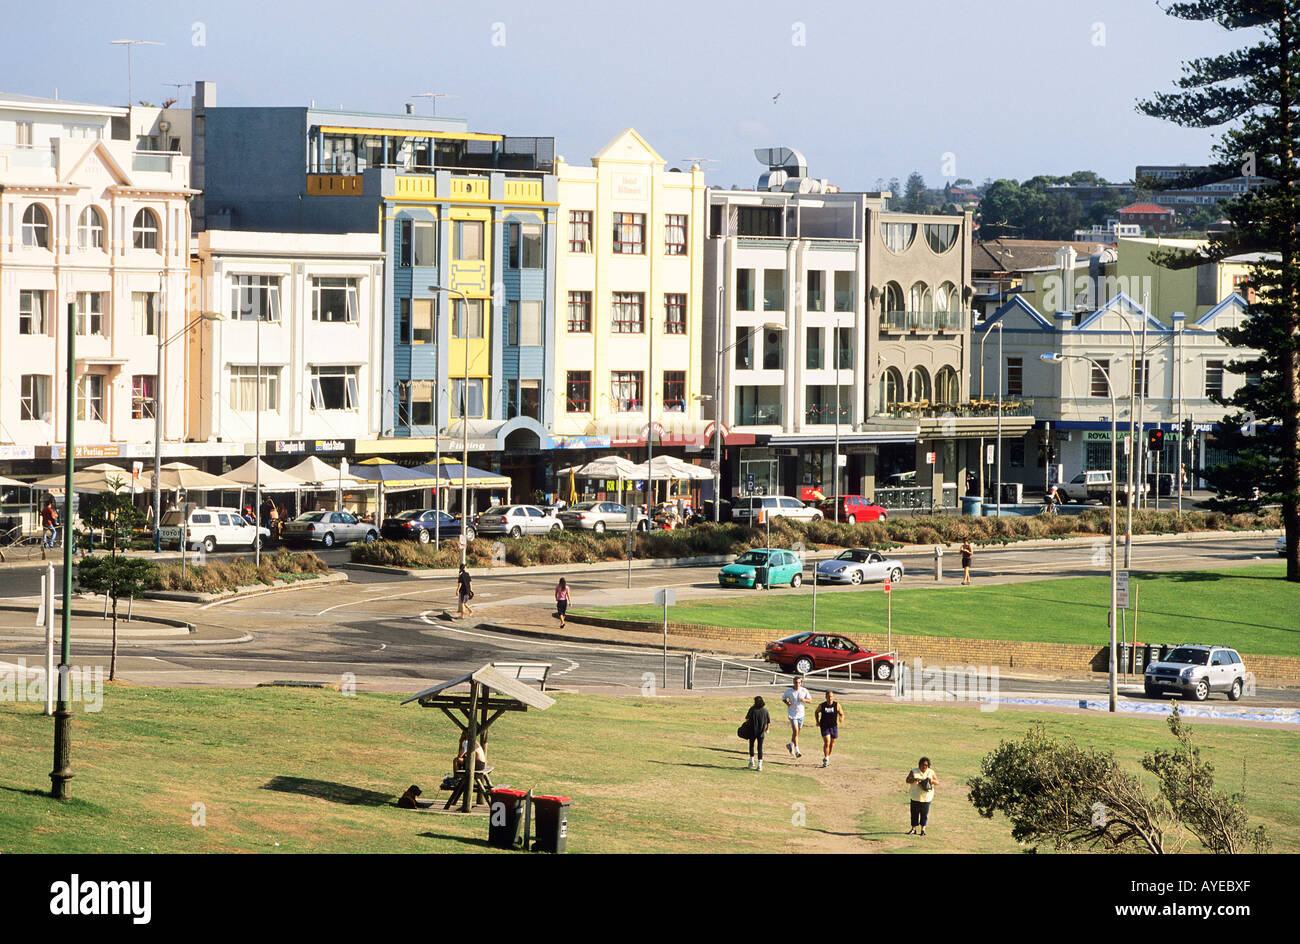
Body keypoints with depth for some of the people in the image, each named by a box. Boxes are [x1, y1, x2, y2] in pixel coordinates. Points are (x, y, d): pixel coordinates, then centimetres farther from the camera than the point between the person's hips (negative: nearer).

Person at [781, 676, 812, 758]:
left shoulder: (804, 691, -3)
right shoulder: (789, 691, -9)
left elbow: (810, 699, 6)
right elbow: (783, 698, 6)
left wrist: (804, 700, -16)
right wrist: (787, 703, -15)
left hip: (800, 714, 4)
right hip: (792, 714, -4)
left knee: (797, 732, 15)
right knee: (795, 731, -13)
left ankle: (791, 745, 40)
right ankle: (797, 751, -10)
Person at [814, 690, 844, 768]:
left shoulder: (837, 705, -9)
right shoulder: (821, 705, -8)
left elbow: (841, 714, 0)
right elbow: (816, 712, 12)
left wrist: (841, 718, -23)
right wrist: (817, 722, 2)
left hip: (833, 726, 2)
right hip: (824, 726, -2)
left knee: (832, 743, 14)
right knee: (827, 742, -16)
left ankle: (827, 757, 36)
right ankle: (825, 760, -7)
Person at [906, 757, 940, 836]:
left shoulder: (931, 772, 2)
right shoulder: (914, 771, 1)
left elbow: (937, 783, 3)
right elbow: (907, 780, -3)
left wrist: (932, 780, -18)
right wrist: (914, 780, -22)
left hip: (926, 796, 0)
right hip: (915, 797, 0)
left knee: (924, 814, 4)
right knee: (914, 813, 2)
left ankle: (923, 829, 14)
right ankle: (913, 829, 11)